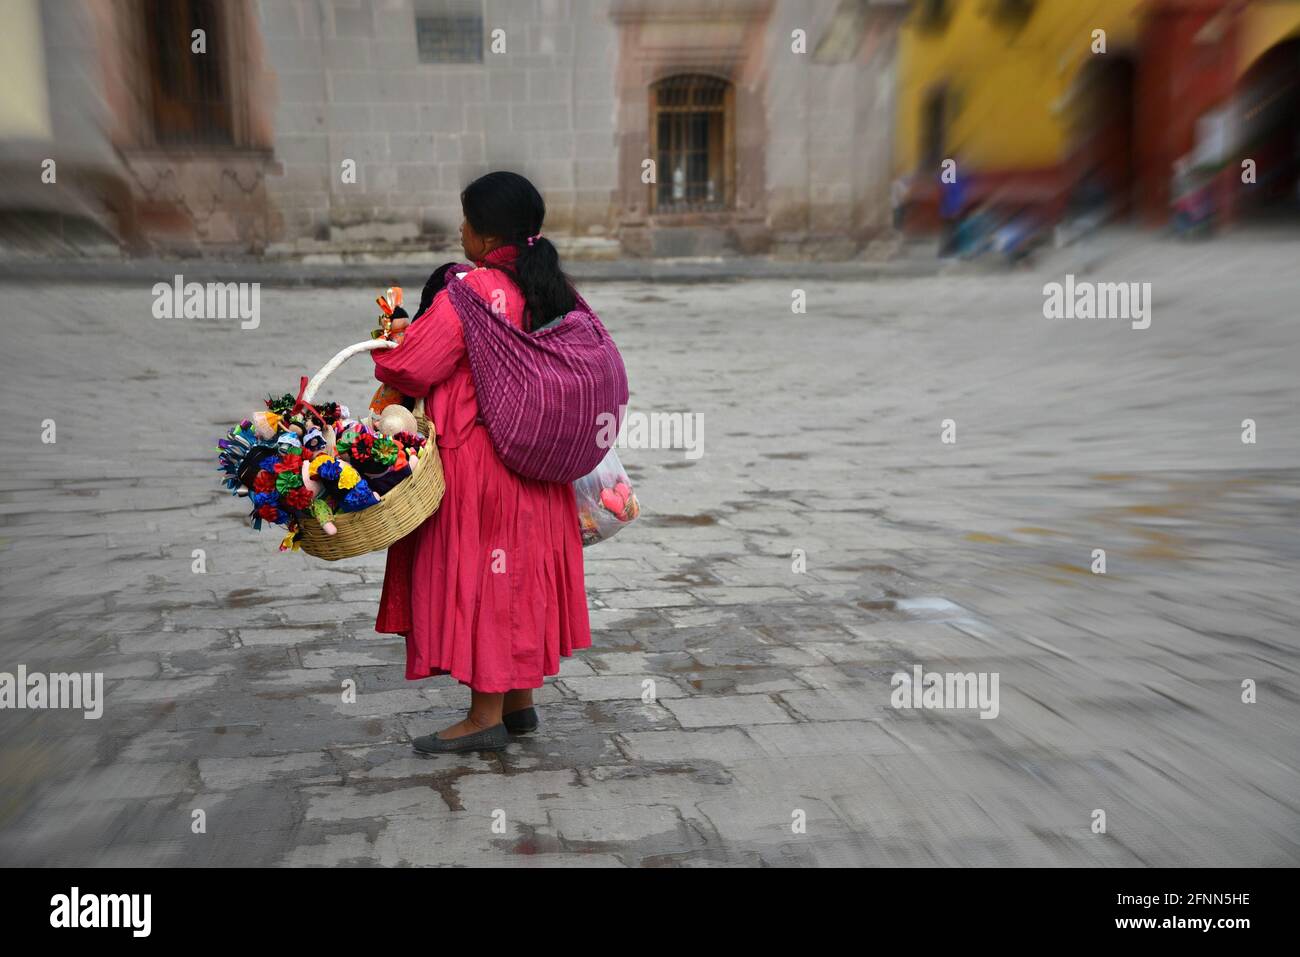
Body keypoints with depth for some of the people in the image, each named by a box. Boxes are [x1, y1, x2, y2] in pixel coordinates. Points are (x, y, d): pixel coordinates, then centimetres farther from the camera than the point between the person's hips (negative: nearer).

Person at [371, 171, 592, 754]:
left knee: (477, 574, 2)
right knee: (521, 573, 15)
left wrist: (388, 342, 4)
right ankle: (519, 702, 27)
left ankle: (485, 716, 12)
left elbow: (409, 368, -18)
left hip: (478, 461, -8)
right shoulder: (554, 290, 6)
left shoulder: (472, 291, -18)